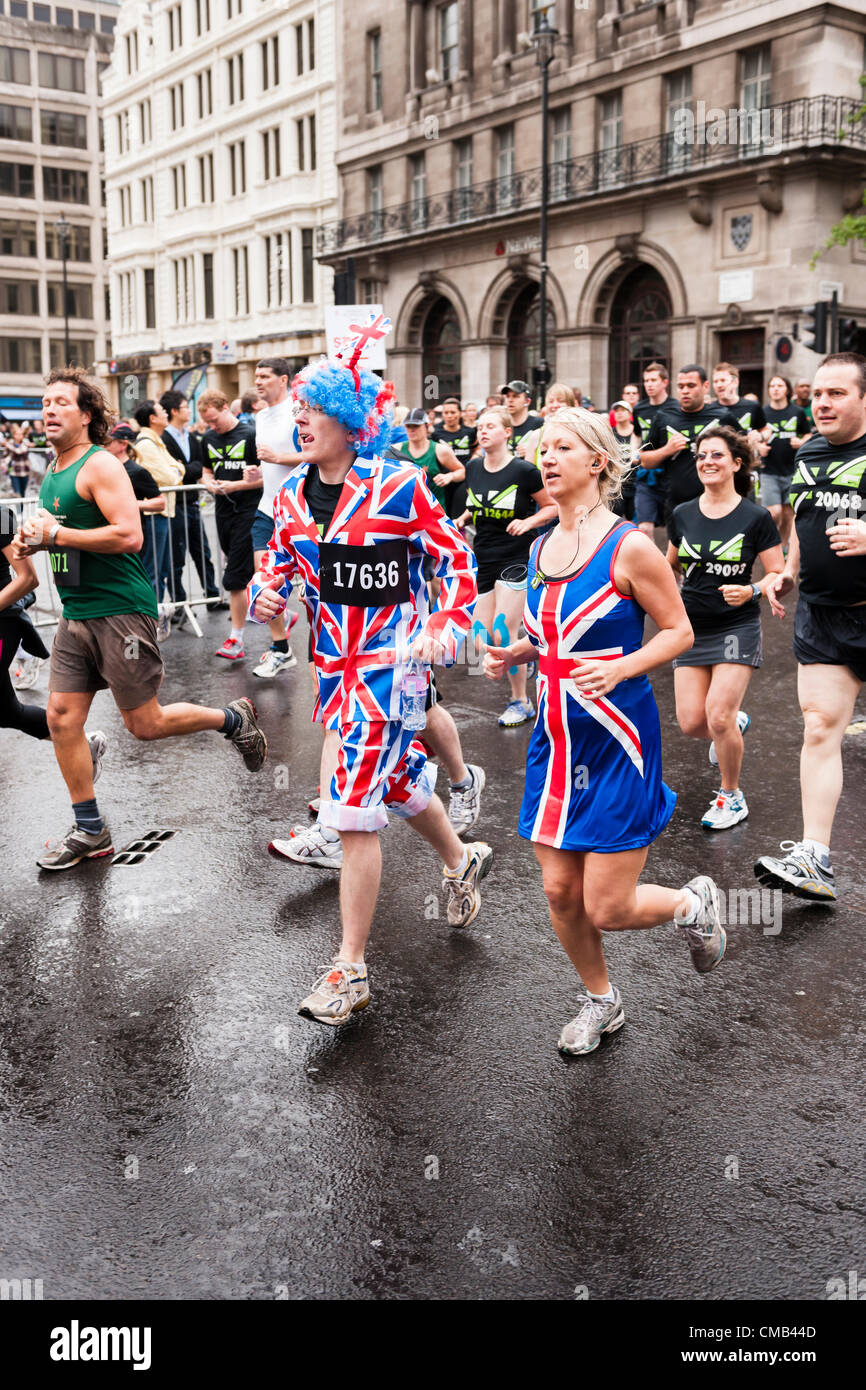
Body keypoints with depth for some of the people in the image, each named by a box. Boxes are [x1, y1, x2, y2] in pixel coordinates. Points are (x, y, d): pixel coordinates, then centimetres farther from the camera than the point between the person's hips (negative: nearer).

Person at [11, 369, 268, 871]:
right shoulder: (53, 474, 14)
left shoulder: (100, 465, -12)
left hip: (122, 611, -8)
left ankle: (234, 719, 23)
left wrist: (54, 533, -19)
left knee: (144, 724, -2)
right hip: (75, 616, 8)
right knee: (62, 718, 3)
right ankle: (90, 832, 15)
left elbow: (129, 535, -23)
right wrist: (33, 542, 7)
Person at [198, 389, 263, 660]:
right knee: (250, 574, 13)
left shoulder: (250, 435, -9)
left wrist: (235, 486, -18)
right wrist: (211, 484, 0)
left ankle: (236, 639, -3)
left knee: (235, 578, -9)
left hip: (247, 511, -7)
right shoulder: (209, 439, 11)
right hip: (223, 512, 7)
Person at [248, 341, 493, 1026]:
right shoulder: (292, 494, 4)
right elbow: (277, 562, 16)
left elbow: (457, 558, -6)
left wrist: (445, 628, -17)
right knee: (400, 779, 24)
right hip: (334, 665, 7)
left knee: (353, 807, -10)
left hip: (390, 662, -7)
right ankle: (463, 861, 53)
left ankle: (350, 969, 1)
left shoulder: (398, 486, -14)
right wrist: (265, 594, -5)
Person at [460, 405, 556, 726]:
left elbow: (552, 506, -1)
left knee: (503, 634, -12)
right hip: (483, 560, 6)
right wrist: (463, 518, 3)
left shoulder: (524, 471, -9)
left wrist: (527, 522, -17)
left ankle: (521, 702, 7)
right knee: (482, 643, 1)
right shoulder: (473, 468, 6)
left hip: (515, 559, -6)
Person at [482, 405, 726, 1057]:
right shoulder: (541, 547, 9)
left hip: (618, 738, -6)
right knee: (560, 893, 8)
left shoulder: (630, 548, -12)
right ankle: (601, 1001, 34)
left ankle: (695, 903, 28)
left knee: (606, 908, -4)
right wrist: (513, 653, 2)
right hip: (556, 735, 6)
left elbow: (679, 631, -7)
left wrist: (619, 668, -23)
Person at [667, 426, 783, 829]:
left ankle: (731, 798, 11)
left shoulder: (756, 517, -7)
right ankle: (737, 725, 36)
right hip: (692, 628, 4)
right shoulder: (682, 515, 4)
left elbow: (779, 574, -5)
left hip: (737, 628, -4)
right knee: (691, 723, -1)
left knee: (718, 717, -13)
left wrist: (751, 591, -24)